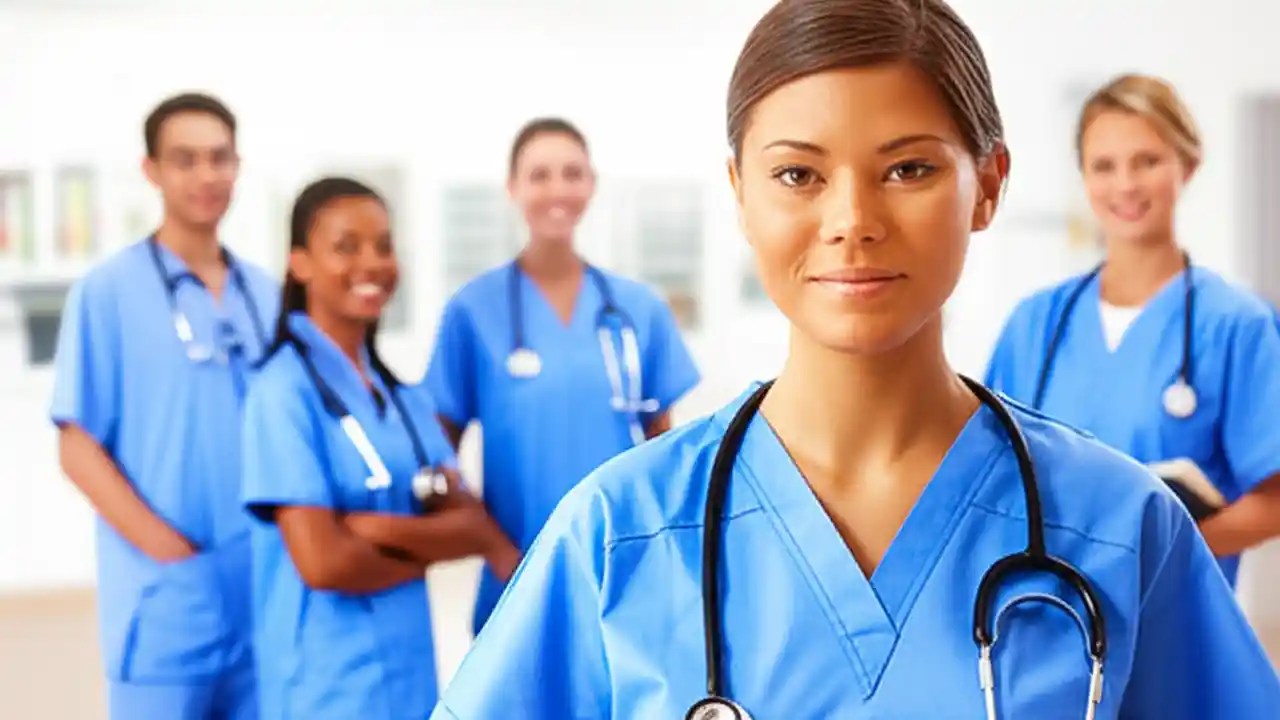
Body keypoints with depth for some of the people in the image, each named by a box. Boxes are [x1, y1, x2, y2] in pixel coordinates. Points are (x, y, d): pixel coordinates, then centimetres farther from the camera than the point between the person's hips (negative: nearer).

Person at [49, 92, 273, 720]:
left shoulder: (265, 293, 10)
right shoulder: (108, 291, -4)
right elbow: (78, 449, -6)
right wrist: (169, 549, -14)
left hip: (266, 596, 5)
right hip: (164, 602, -5)